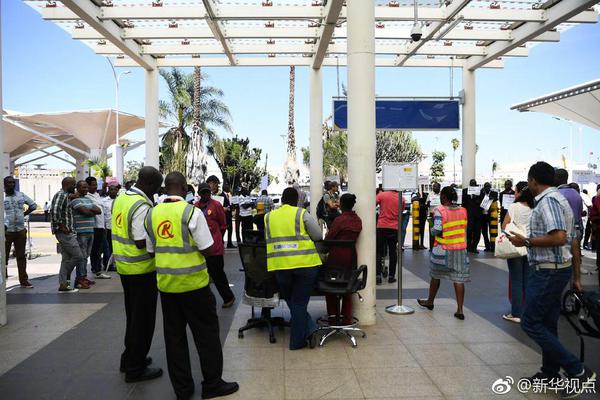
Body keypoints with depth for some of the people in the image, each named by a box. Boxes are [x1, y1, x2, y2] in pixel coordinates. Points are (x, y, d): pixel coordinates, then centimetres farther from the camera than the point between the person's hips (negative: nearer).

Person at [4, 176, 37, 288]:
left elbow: (33, 205, 21)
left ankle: (24, 280, 15)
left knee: (21, 256, 9)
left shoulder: (21, 195, 10)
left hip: (21, 230, 4)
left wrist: (24, 214, 9)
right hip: (6, 231, -4)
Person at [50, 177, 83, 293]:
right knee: (78, 256, -9)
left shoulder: (66, 196, 18)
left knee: (66, 259, 11)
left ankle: (63, 285, 14)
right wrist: (61, 226, -19)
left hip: (68, 233, 10)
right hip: (65, 233, -10)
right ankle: (65, 278, 5)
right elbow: (54, 211, -25)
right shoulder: (61, 195, -12)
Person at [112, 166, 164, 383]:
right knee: (143, 318, 6)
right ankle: (135, 369, 17)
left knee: (133, 315, 22)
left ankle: (129, 359, 36)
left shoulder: (121, 198, 6)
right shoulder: (142, 206, -22)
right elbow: (142, 242, -25)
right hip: (141, 269, -9)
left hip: (124, 266, 9)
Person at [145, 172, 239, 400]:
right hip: (193, 283, -5)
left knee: (174, 336, 14)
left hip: (166, 283, 5)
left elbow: (151, 249, 9)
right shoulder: (192, 212, -15)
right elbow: (208, 249, -14)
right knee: (206, 334, 9)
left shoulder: (152, 214, 2)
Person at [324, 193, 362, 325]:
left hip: (337, 257, -6)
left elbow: (328, 238, -11)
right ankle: (347, 318, 19)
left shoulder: (340, 220, -15)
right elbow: (353, 238, 9)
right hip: (351, 256, 6)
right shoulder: (358, 220, 3)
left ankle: (332, 316, 13)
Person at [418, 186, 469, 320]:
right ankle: (460, 309, -2)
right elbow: (464, 228, 12)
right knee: (458, 279, 1)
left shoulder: (440, 211, -13)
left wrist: (432, 230, 0)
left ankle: (430, 302, 32)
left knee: (435, 276, 15)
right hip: (460, 249, 4)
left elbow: (437, 230, -20)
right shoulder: (463, 211, 3)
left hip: (443, 249, -3)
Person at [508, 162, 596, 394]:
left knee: (531, 323, -4)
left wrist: (525, 241, -18)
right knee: (547, 323, 17)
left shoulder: (547, 201, -17)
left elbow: (558, 237, -29)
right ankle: (550, 373, 28)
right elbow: (573, 240, 19)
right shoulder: (559, 198, 15)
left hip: (548, 271, -10)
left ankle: (577, 371, -2)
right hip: (559, 268, 10)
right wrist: (576, 277, 23)